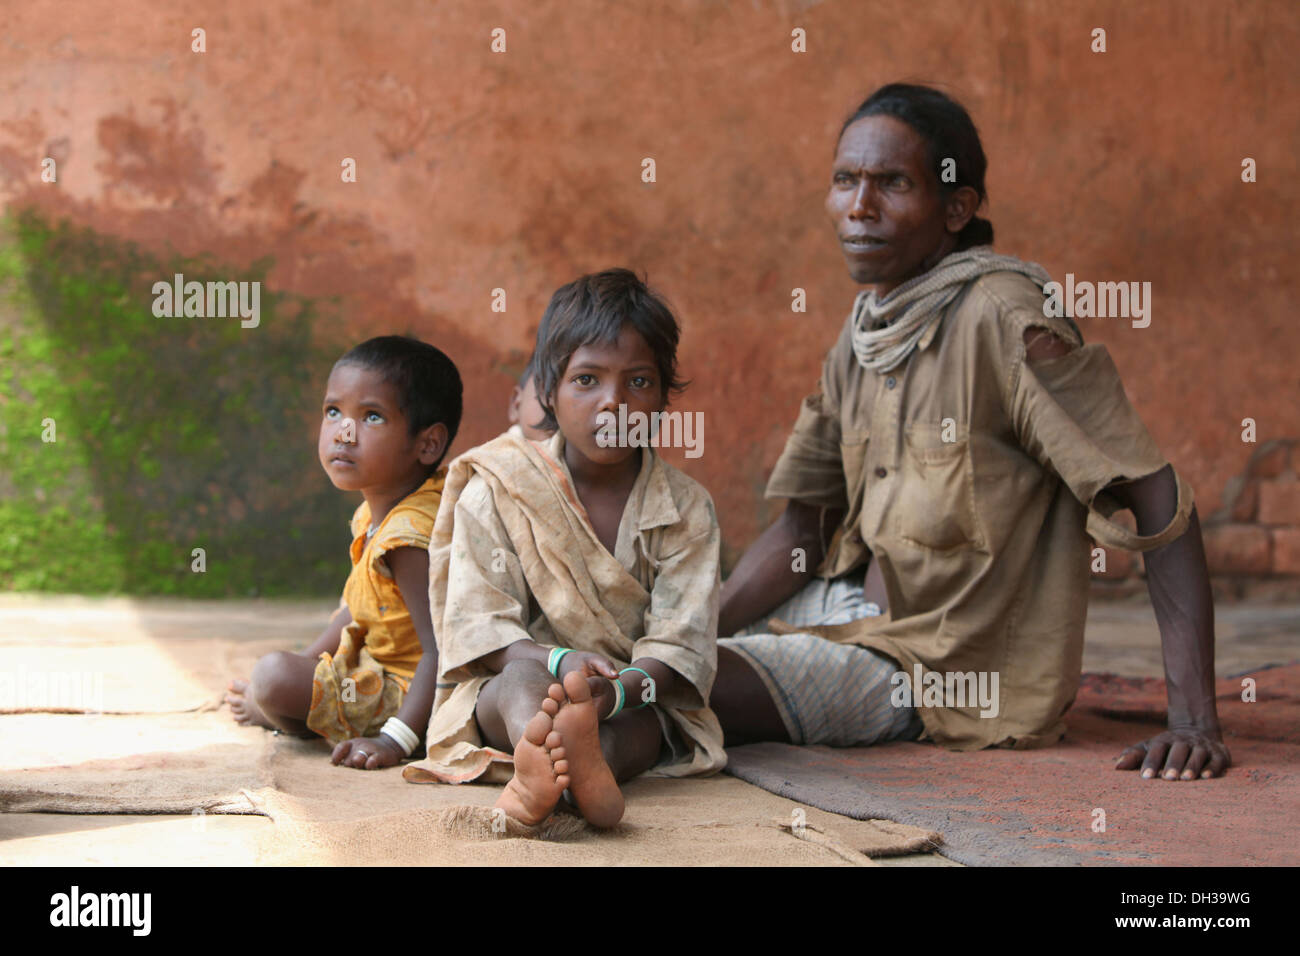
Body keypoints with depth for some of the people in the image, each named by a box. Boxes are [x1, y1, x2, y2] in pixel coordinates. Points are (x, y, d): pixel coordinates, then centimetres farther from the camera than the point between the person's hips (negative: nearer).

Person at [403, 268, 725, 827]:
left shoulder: (686, 509, 3)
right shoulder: (496, 492, 1)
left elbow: (681, 643, -8)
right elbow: (477, 627, -7)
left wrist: (620, 688, -31)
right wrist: (559, 661, -28)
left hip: (638, 701, 2)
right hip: (504, 694, -1)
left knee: (646, 717, -34)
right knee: (524, 677, -36)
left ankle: (541, 775, -67)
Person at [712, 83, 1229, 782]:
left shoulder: (1003, 318, -20)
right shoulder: (863, 333, 6)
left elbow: (1158, 501, -22)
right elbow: (802, 532, 11)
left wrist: (1194, 722, -28)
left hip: (943, 668, -8)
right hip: (858, 610, 8)